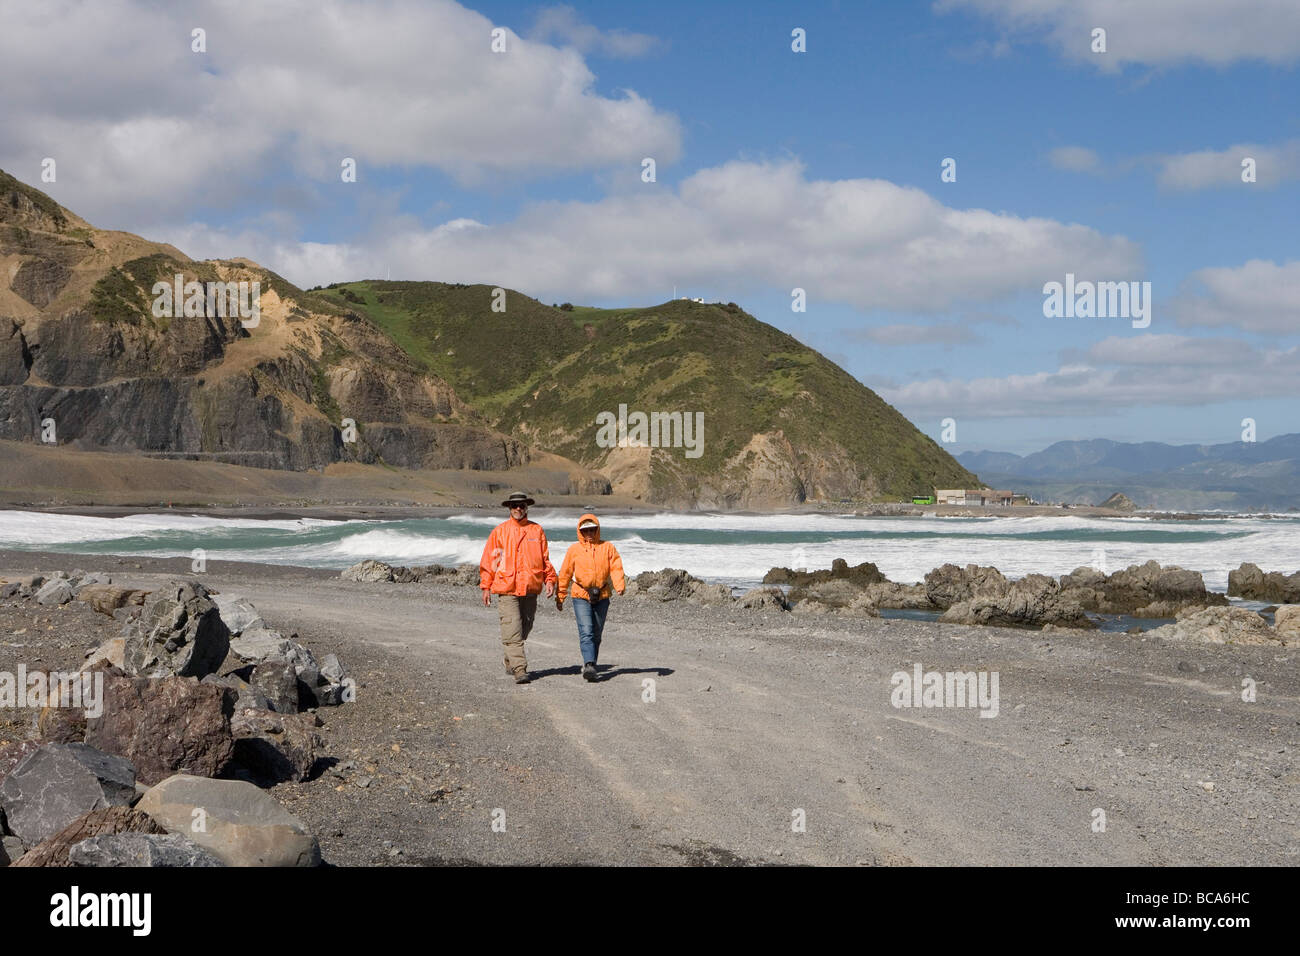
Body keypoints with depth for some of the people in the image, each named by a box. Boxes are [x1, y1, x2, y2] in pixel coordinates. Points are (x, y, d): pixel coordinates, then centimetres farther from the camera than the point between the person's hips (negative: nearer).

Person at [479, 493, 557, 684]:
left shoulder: (537, 530, 9)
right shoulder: (499, 531, 2)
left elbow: (545, 558, 14)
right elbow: (488, 560, 5)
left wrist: (550, 580, 2)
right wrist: (486, 587, 1)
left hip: (530, 589, 3)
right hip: (506, 589, -3)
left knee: (524, 629, 10)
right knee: (512, 631, -11)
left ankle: (510, 662, 29)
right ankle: (520, 669, -13)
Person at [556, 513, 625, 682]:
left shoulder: (607, 548, 5)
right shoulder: (574, 549, 3)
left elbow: (616, 568, -4)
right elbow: (565, 573, 8)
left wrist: (620, 585, -22)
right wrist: (560, 597, 9)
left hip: (602, 597, 2)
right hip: (581, 597, -2)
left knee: (596, 634, 10)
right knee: (586, 632, -16)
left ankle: (590, 664, 23)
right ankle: (589, 665, -24)